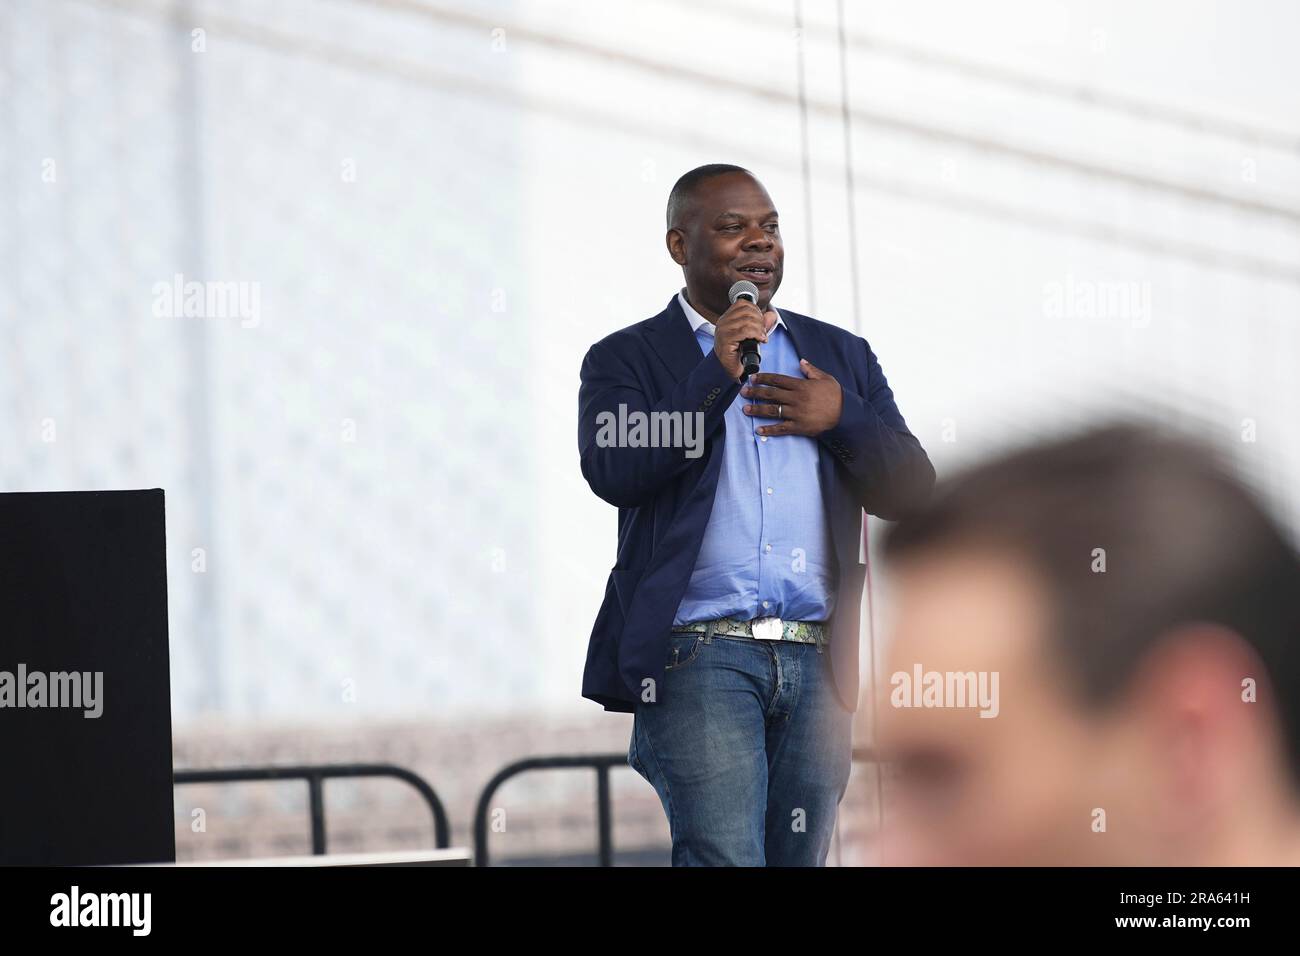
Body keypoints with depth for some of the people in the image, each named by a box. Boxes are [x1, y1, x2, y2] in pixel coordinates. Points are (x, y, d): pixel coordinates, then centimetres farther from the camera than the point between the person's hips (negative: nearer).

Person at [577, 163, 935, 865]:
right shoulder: (627, 359, 7)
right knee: (723, 858, -18)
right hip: (700, 657, -4)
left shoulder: (842, 358, 19)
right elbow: (613, 473, -11)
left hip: (818, 663, 4)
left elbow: (911, 492, 13)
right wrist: (717, 378, -16)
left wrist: (842, 419, -5)